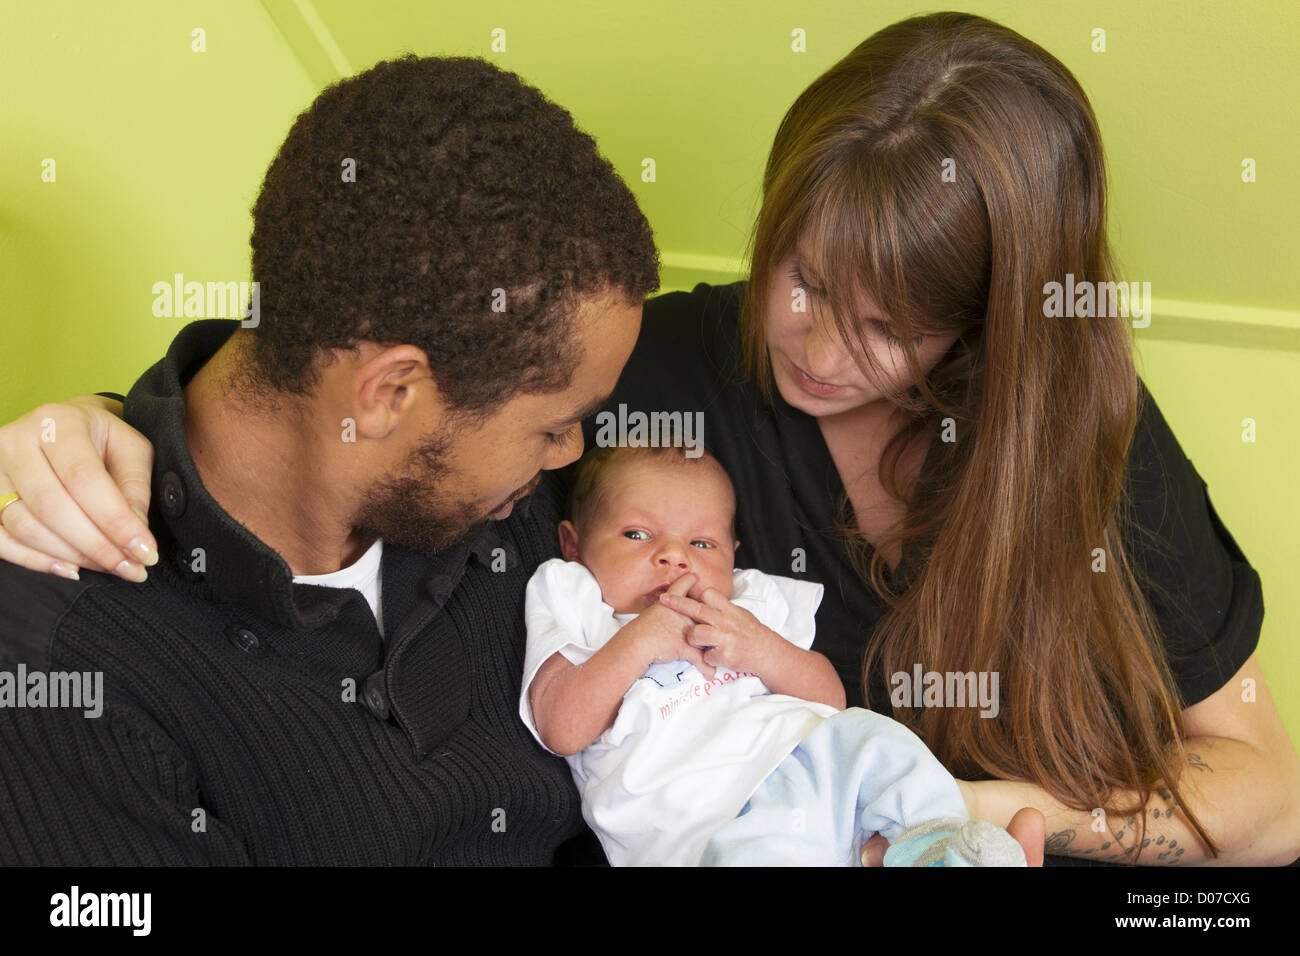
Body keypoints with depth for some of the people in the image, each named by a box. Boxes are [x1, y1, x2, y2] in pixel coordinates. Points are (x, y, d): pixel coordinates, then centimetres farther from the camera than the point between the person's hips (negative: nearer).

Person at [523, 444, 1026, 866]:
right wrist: (640, 642, -9)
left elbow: (831, 700, 15)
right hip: (708, 824, -5)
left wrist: (759, 648, -4)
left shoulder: (749, 606, 25)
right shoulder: (578, 614, 15)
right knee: (749, 853, -36)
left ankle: (940, 841, -8)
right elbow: (561, 732, -2)